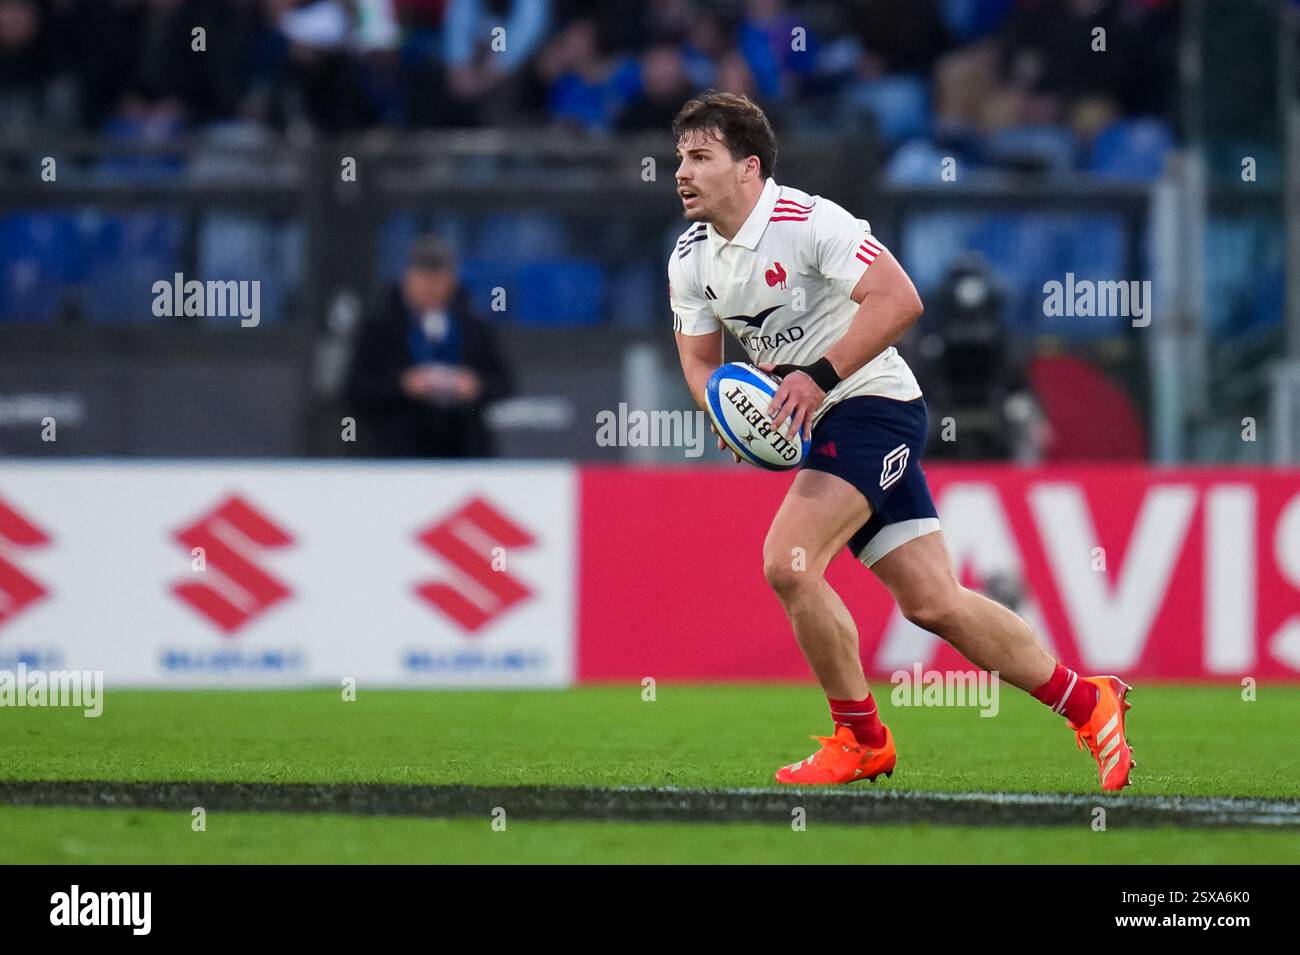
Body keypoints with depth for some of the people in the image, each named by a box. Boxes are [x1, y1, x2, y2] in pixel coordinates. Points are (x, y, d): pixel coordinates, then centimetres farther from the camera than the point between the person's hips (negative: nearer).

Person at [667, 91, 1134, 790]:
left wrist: (820, 377, -30)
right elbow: (699, 359, 12)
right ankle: (1087, 703, 18)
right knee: (931, 601, 4)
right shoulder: (690, 258, 5)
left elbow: (899, 299, -27)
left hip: (872, 402, -8)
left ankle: (861, 740, -5)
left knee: (788, 561, -21)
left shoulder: (808, 221, -19)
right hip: (814, 425, 8)